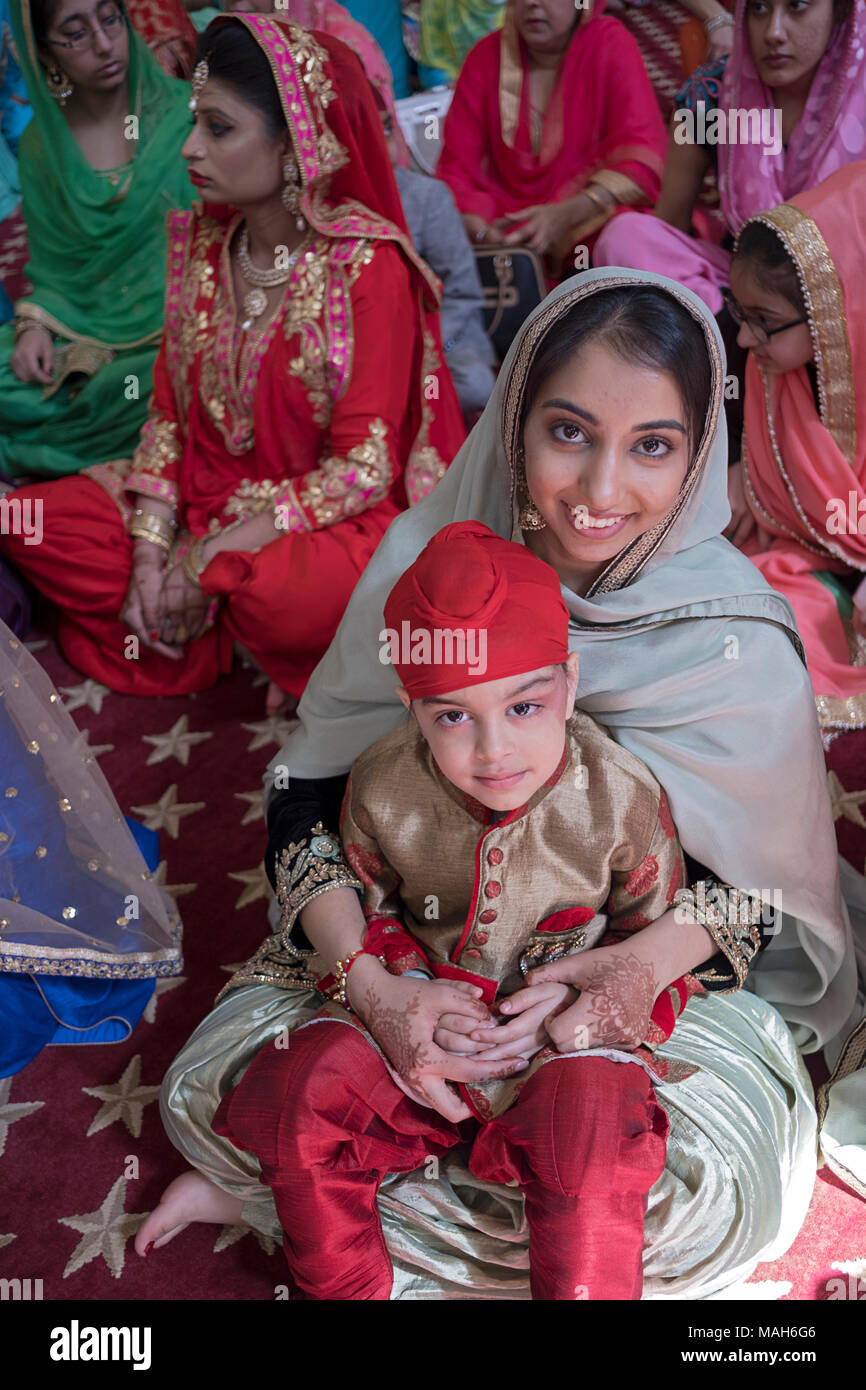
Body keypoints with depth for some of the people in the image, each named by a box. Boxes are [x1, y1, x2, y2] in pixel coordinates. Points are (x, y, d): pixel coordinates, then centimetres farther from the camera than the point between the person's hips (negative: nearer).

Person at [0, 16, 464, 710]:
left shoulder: (367, 263, -16)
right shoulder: (203, 242, 3)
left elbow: (366, 466, -19)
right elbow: (170, 411, 5)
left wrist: (214, 558, -19)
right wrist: (149, 554, -9)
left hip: (335, 518, -6)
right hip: (207, 496, 6)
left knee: (271, 595, -39)